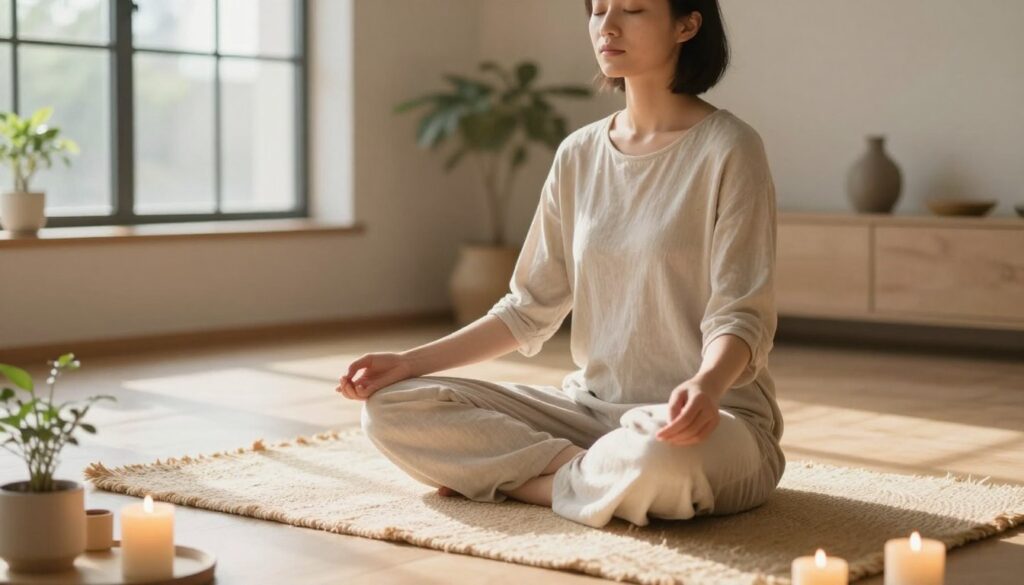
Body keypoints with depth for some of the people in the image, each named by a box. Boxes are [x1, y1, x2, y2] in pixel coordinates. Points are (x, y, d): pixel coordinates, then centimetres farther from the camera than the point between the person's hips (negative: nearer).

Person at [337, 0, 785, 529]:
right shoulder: (578, 155, 8)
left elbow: (740, 317, -15)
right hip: (591, 405, 6)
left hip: (705, 418, -5)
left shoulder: (727, 148, -9)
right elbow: (530, 308, 11)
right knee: (392, 410, -9)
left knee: (654, 459, -42)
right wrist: (408, 362, 0)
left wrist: (705, 386, -38)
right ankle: (594, 474, -11)